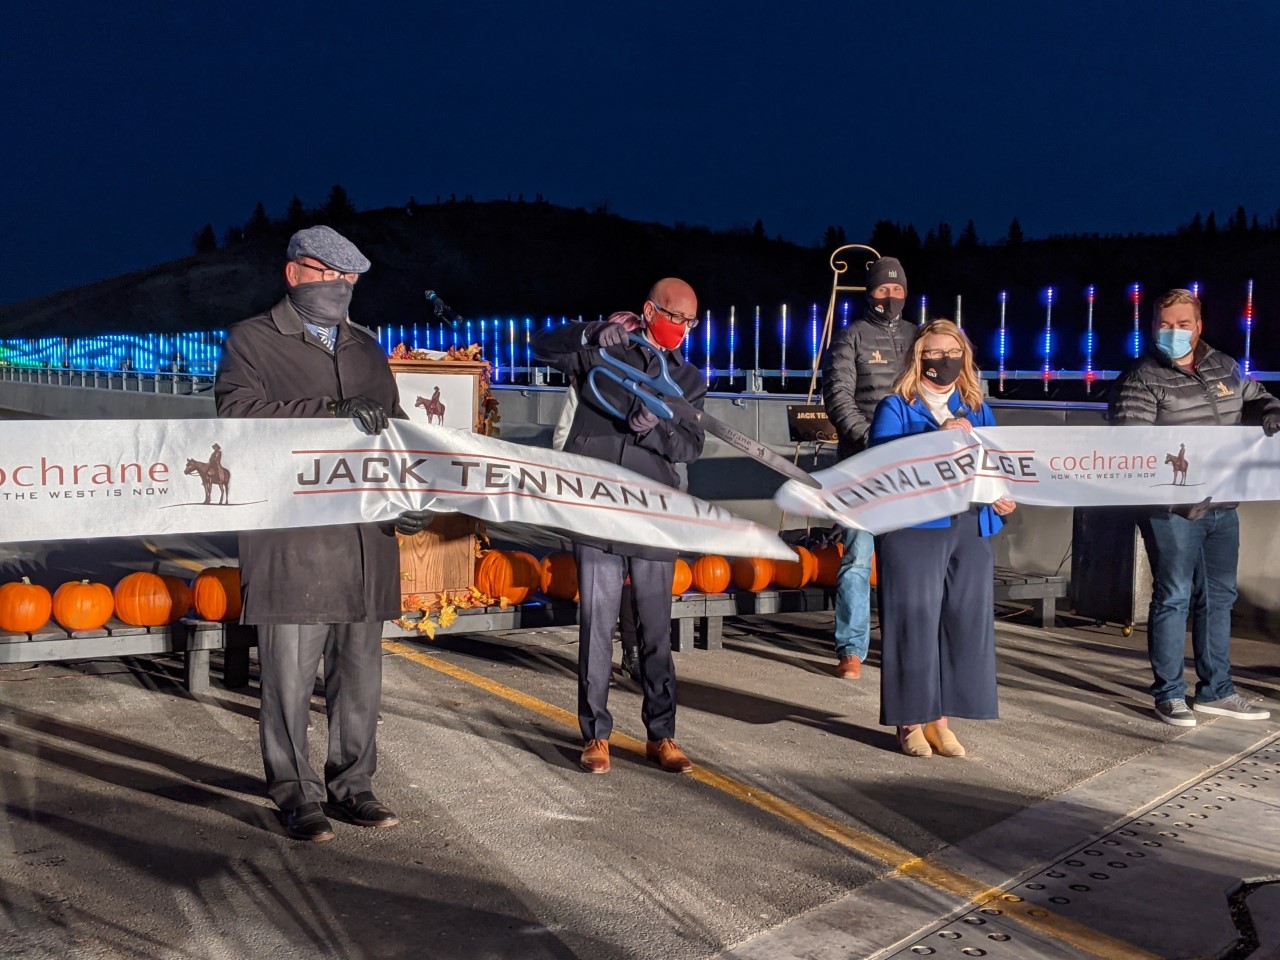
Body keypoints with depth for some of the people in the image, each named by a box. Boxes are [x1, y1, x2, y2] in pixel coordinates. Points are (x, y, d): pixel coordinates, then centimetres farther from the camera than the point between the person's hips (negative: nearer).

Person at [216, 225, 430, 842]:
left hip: (365, 540, 5)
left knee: (360, 675, 10)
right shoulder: (252, 340, 4)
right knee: (290, 678, -1)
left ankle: (351, 784, 22)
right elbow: (238, 411, -14)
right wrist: (330, 412, -22)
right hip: (289, 543, -5)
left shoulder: (366, 347, 21)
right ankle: (297, 795, 11)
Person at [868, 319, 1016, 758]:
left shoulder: (976, 409, 18)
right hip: (913, 528, -5)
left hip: (971, 529, 5)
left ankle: (940, 721, 15)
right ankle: (911, 721, 8)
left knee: (965, 621, 4)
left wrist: (1005, 498, -3)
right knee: (914, 622, -4)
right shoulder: (896, 408, 3)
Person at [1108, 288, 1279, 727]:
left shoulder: (1224, 367, 9)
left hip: (1222, 507, 7)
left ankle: (1215, 691, 26)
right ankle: (1168, 694, 9)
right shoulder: (1142, 379, -10)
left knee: (1219, 597, 14)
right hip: (1172, 509, -7)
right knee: (1173, 598, -2)